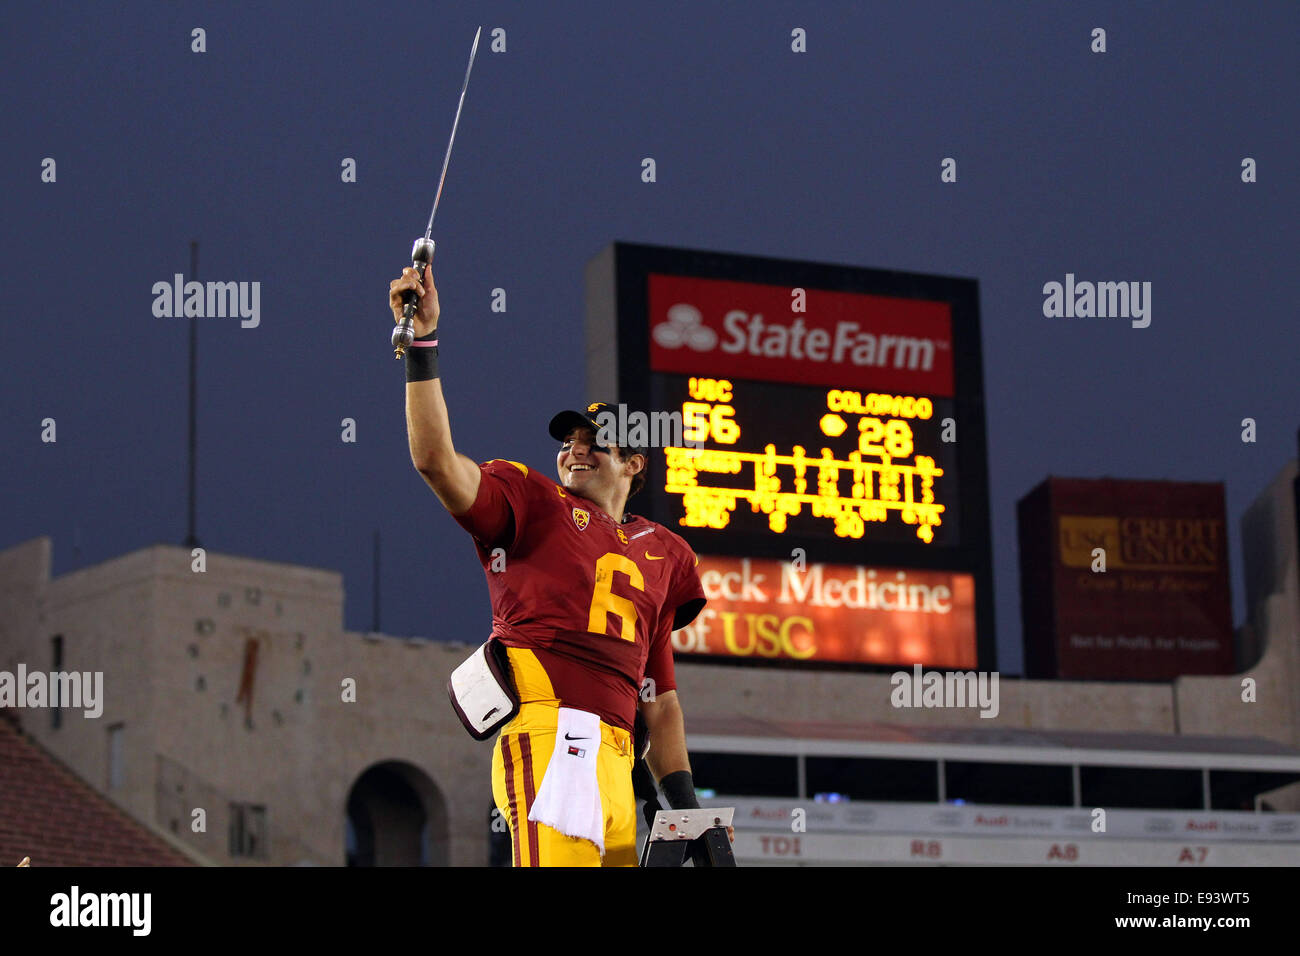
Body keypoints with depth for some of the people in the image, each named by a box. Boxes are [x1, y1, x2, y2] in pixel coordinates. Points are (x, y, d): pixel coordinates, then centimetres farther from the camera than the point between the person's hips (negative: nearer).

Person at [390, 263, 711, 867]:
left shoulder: (660, 554, 26)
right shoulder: (533, 503, 12)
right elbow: (436, 461, -6)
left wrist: (684, 807, 16)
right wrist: (422, 343, -12)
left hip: (614, 759, 6)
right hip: (550, 730, -6)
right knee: (561, 855, -24)